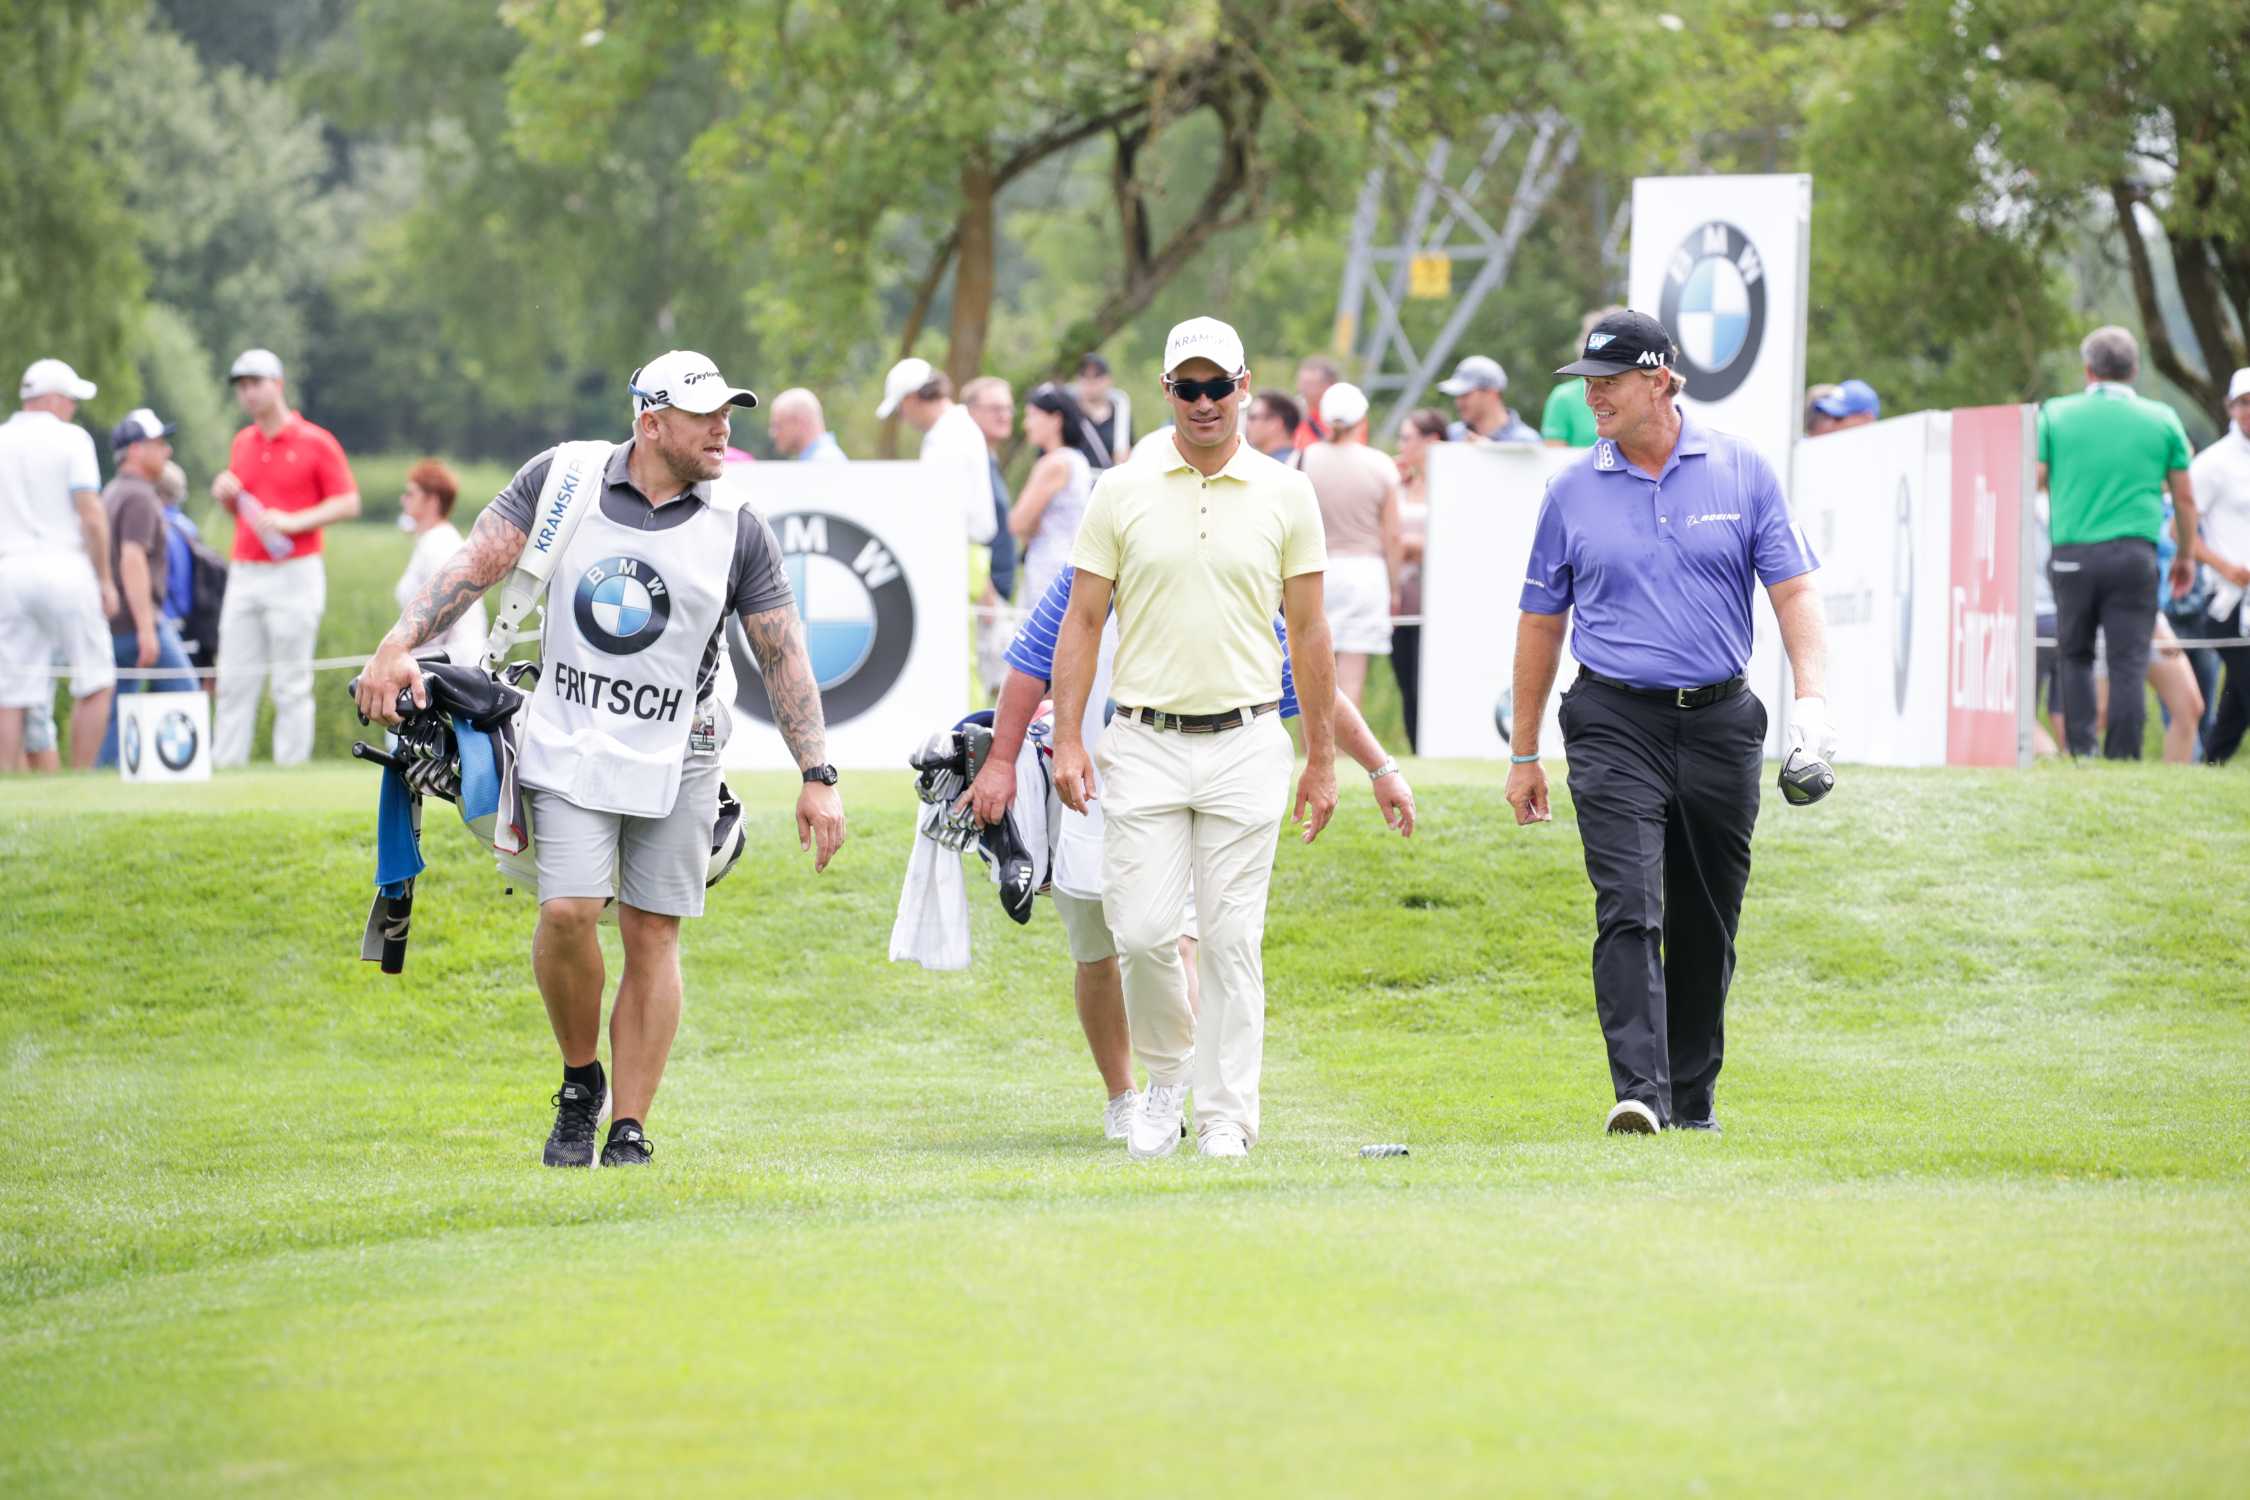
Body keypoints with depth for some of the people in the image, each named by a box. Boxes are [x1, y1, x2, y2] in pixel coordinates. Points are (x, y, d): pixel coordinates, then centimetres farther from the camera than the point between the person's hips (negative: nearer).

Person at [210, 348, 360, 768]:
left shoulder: (316, 443, -4)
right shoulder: (243, 443, 14)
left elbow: (348, 503, -7)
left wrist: (294, 521, -18)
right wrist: (224, 494, 2)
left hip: (295, 574, -6)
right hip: (244, 575, 6)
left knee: (291, 683, -3)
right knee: (234, 681, 3)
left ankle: (291, 766, 0)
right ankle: (225, 765, 5)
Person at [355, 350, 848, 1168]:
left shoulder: (737, 532, 0)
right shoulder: (564, 480, -1)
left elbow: (784, 656, 3)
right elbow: (477, 563, -4)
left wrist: (818, 776, -3)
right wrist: (399, 646, -17)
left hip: (675, 761, 1)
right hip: (569, 748, -1)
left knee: (652, 937, 0)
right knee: (567, 911, -15)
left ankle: (631, 1127, 7)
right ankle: (580, 1085, 9)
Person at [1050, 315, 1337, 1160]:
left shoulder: (1285, 495, 5)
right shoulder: (1122, 493, 4)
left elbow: (1308, 633, 9)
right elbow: (1081, 621, 5)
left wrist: (1322, 758, 8)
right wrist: (1067, 738, -4)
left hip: (1245, 745, 0)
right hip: (1144, 744, 0)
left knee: (1233, 943, -2)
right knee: (1141, 932, -6)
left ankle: (1225, 1116, 5)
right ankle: (1167, 1076, 19)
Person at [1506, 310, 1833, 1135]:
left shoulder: (1741, 470, 2)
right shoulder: (1572, 490, 4)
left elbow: (1793, 589, 1)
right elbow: (1542, 622, 11)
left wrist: (1812, 699, -14)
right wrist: (1524, 755, 11)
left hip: (1720, 721, 1)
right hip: (1615, 723, -1)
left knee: (1706, 925, 8)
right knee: (1628, 911, -15)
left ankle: (1693, 1098, 20)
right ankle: (1639, 1092, -23)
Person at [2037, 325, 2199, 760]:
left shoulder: (2055, 415, 6)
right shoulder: (2162, 419, 8)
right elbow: (2185, 499, 10)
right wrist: (2186, 555, 23)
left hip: (2072, 555, 1)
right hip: (2134, 553, 0)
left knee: (2075, 656, 14)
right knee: (2129, 660, 0)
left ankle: (2080, 748, 5)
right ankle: (2124, 755, -7)